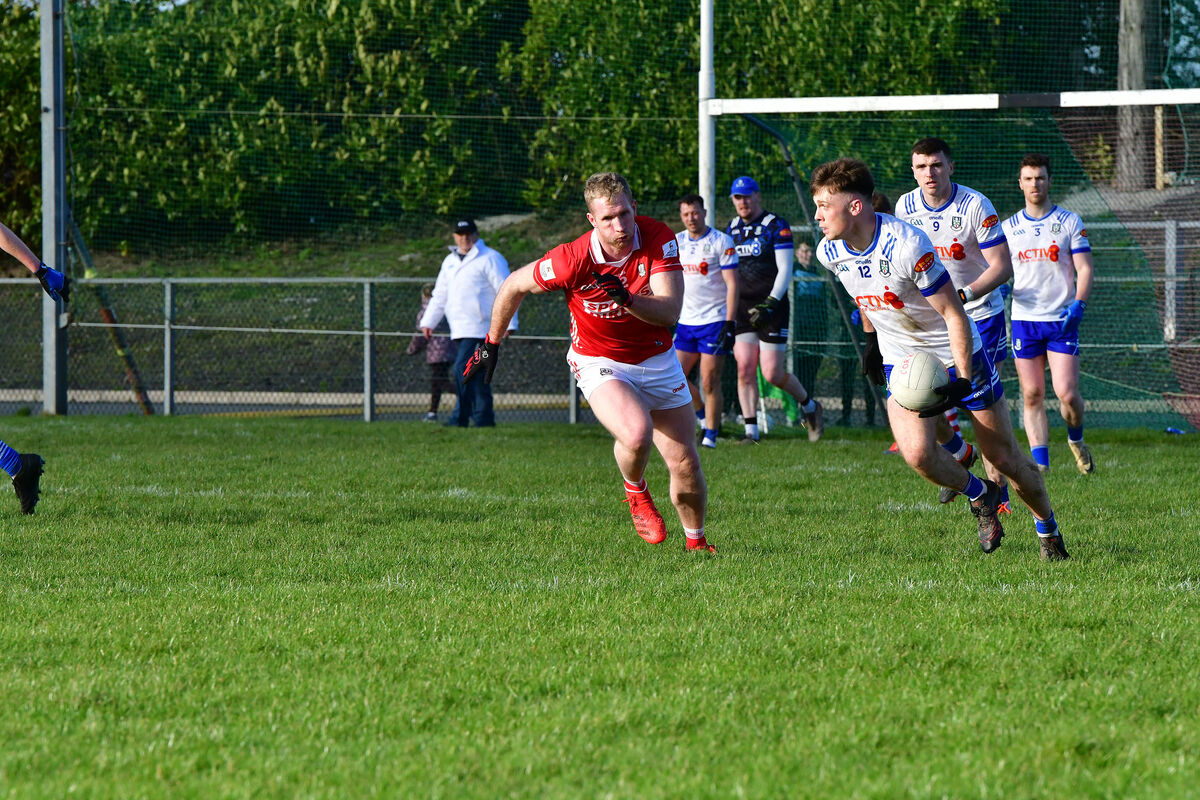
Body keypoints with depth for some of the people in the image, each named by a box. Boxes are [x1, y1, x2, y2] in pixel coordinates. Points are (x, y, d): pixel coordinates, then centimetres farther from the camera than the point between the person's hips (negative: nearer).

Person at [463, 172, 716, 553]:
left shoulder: (659, 239, -19)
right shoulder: (573, 260, -25)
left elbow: (670, 311, -24)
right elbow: (513, 286, -7)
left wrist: (626, 298, -42)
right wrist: (491, 345, 4)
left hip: (658, 361, 3)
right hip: (599, 362, -3)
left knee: (685, 462, 2)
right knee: (637, 434, -31)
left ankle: (696, 542, 28)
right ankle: (636, 493, 3)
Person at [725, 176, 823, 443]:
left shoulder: (776, 226, -5)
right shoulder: (732, 230, 12)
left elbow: (785, 270, -10)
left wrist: (771, 302, -20)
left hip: (771, 306, -5)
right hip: (742, 308, 5)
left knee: (773, 374, -7)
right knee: (745, 368, -6)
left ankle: (810, 407, 19)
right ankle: (751, 429, -4)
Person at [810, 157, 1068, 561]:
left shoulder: (906, 246, -28)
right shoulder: (829, 252, -9)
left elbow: (954, 314, -23)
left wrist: (962, 380, -29)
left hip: (957, 357, -4)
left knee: (1004, 457, 4)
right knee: (917, 453, -21)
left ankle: (1048, 530, 29)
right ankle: (979, 496, 9)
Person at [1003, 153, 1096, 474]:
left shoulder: (1069, 222, 3)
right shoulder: (1008, 227, 10)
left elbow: (1085, 269, 0)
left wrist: (1078, 304, -15)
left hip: (1062, 319, -2)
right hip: (1024, 319, 2)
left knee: (1067, 393, -10)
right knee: (1032, 396, -2)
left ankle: (1076, 440, 20)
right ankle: (1040, 464, 2)